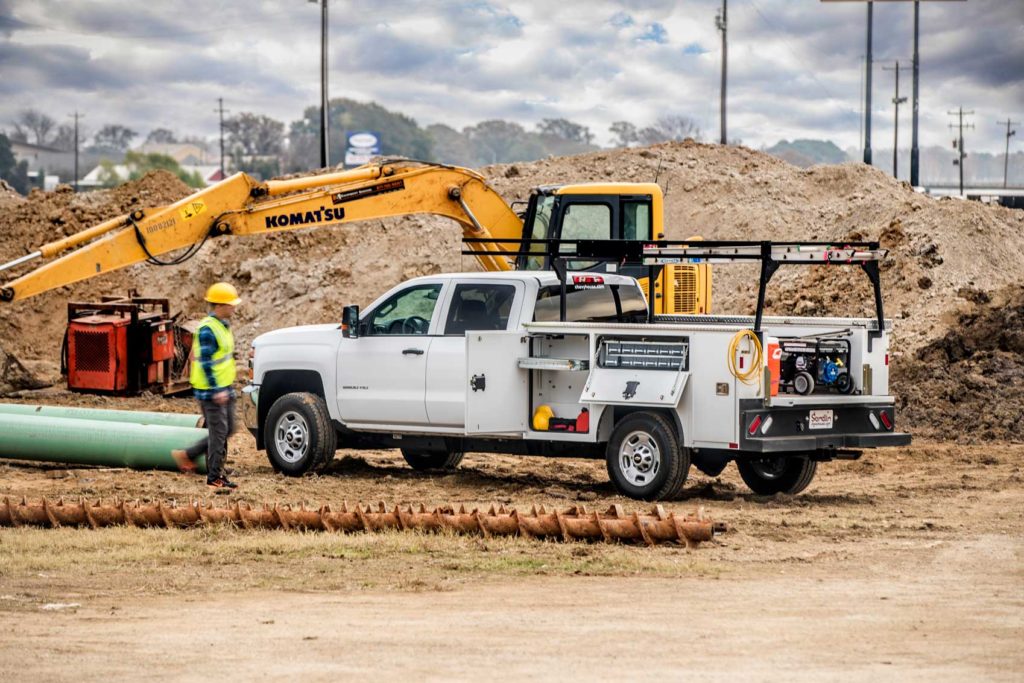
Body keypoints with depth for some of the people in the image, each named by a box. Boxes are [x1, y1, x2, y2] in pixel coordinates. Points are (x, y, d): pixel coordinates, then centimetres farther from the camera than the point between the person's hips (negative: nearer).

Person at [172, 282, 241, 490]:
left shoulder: (223, 326, 13)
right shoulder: (207, 329, -18)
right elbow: (205, 362, -22)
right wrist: (216, 390, -25)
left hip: (224, 389, 10)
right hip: (211, 391, -10)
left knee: (227, 430, 13)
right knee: (218, 432, -5)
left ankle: (187, 455, 22)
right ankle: (215, 478, 1)